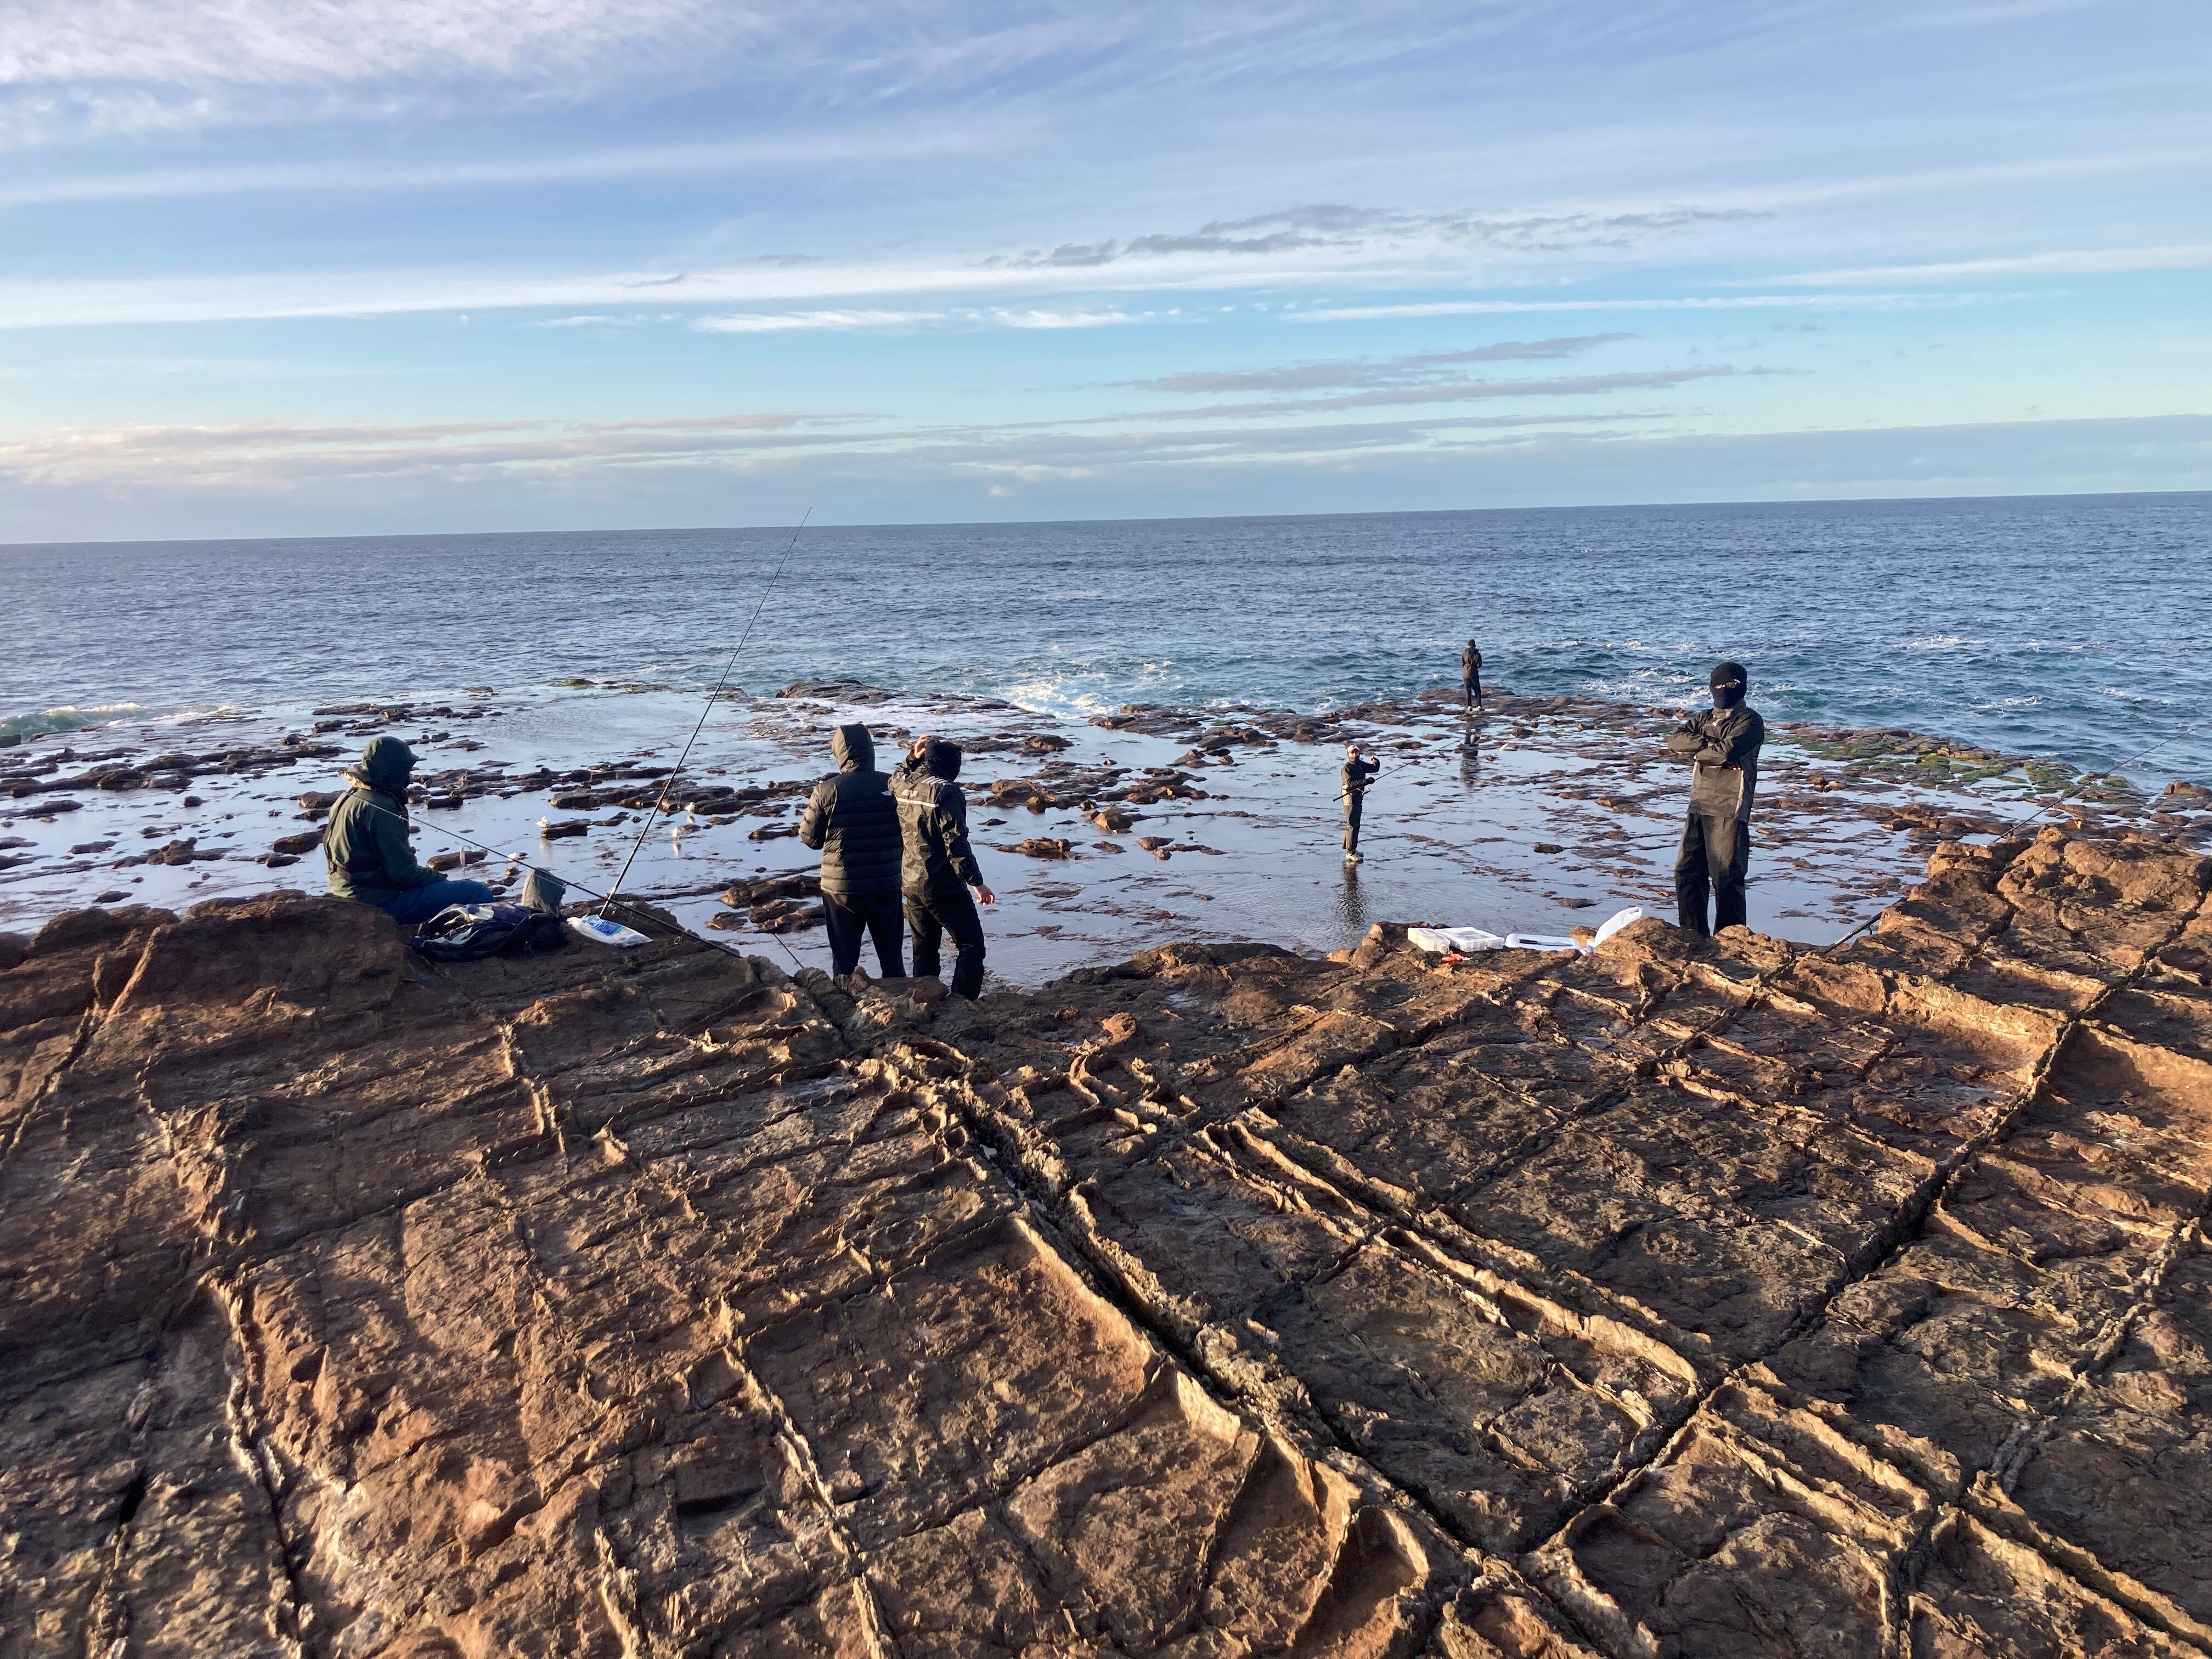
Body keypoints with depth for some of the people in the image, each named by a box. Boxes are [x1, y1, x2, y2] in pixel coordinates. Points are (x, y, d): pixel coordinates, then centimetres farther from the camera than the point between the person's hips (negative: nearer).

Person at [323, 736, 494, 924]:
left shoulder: (349, 799, 10)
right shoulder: (380, 810, -22)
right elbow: (403, 872, -22)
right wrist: (439, 878, -5)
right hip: (381, 903, -11)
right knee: (479, 894, -17)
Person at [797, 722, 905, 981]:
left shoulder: (827, 790, -12)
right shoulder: (893, 785, -8)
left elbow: (809, 837, -3)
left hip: (841, 886, -2)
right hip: (887, 885, 2)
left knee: (844, 960, 12)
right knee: (891, 956, 17)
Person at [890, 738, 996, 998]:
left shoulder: (901, 785, 1)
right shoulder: (945, 791, -19)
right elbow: (956, 843, -21)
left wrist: (913, 758, 14)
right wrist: (977, 882, -15)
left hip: (910, 882, 7)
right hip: (942, 884, -7)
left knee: (924, 947, 19)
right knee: (972, 944, 3)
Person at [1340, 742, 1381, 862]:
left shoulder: (1361, 765, 9)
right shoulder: (1347, 768, -16)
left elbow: (1375, 769, 17)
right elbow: (1350, 784, -28)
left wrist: (1376, 763, -5)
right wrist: (1366, 781, -32)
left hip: (1359, 798, 9)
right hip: (1350, 799, -9)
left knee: (1355, 824, 17)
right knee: (1352, 825, -8)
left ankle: (1350, 848, 29)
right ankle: (1350, 853, -4)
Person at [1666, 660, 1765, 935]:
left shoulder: (1750, 721, -2)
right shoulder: (1705, 719, 19)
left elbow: (1727, 751, -20)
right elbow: (1676, 740, 0)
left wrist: (1696, 752, -3)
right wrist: (1711, 745, -13)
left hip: (1729, 809, -7)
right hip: (1699, 806, 7)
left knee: (1726, 877, -3)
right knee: (1686, 871, 7)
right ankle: (1694, 936, 17)